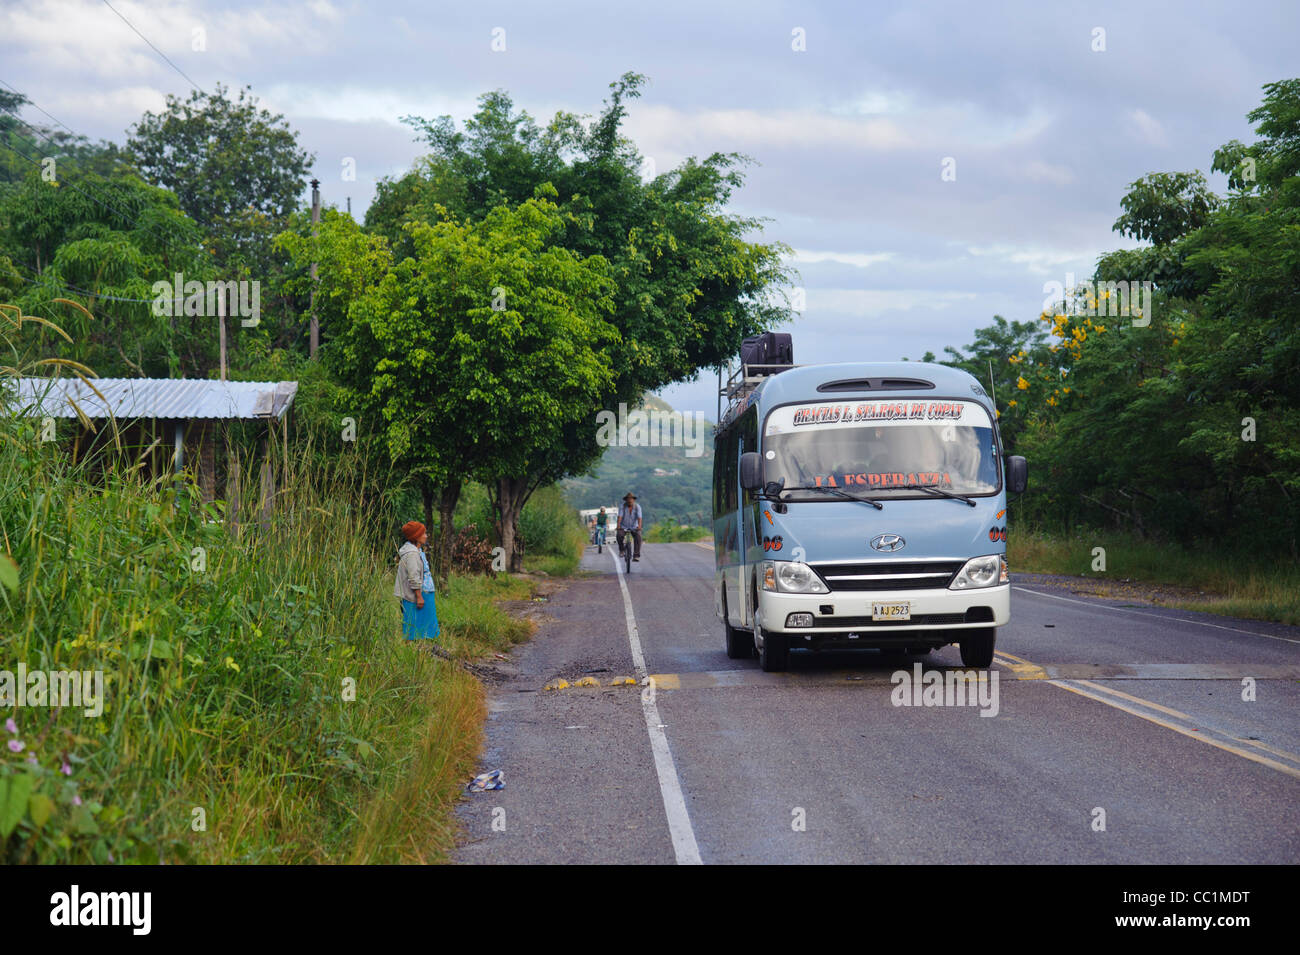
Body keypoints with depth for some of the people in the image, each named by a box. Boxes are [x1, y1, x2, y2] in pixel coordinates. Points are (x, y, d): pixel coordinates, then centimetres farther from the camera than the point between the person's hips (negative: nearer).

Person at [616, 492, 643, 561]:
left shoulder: (637, 507, -9)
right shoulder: (622, 506, -10)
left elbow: (639, 517, -21)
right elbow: (620, 516, -22)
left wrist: (639, 526, -38)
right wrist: (618, 526, -37)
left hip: (634, 527, 0)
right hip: (624, 527, 0)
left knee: (638, 537, -27)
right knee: (619, 535, -29)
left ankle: (636, 556, -26)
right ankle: (622, 550, -4)